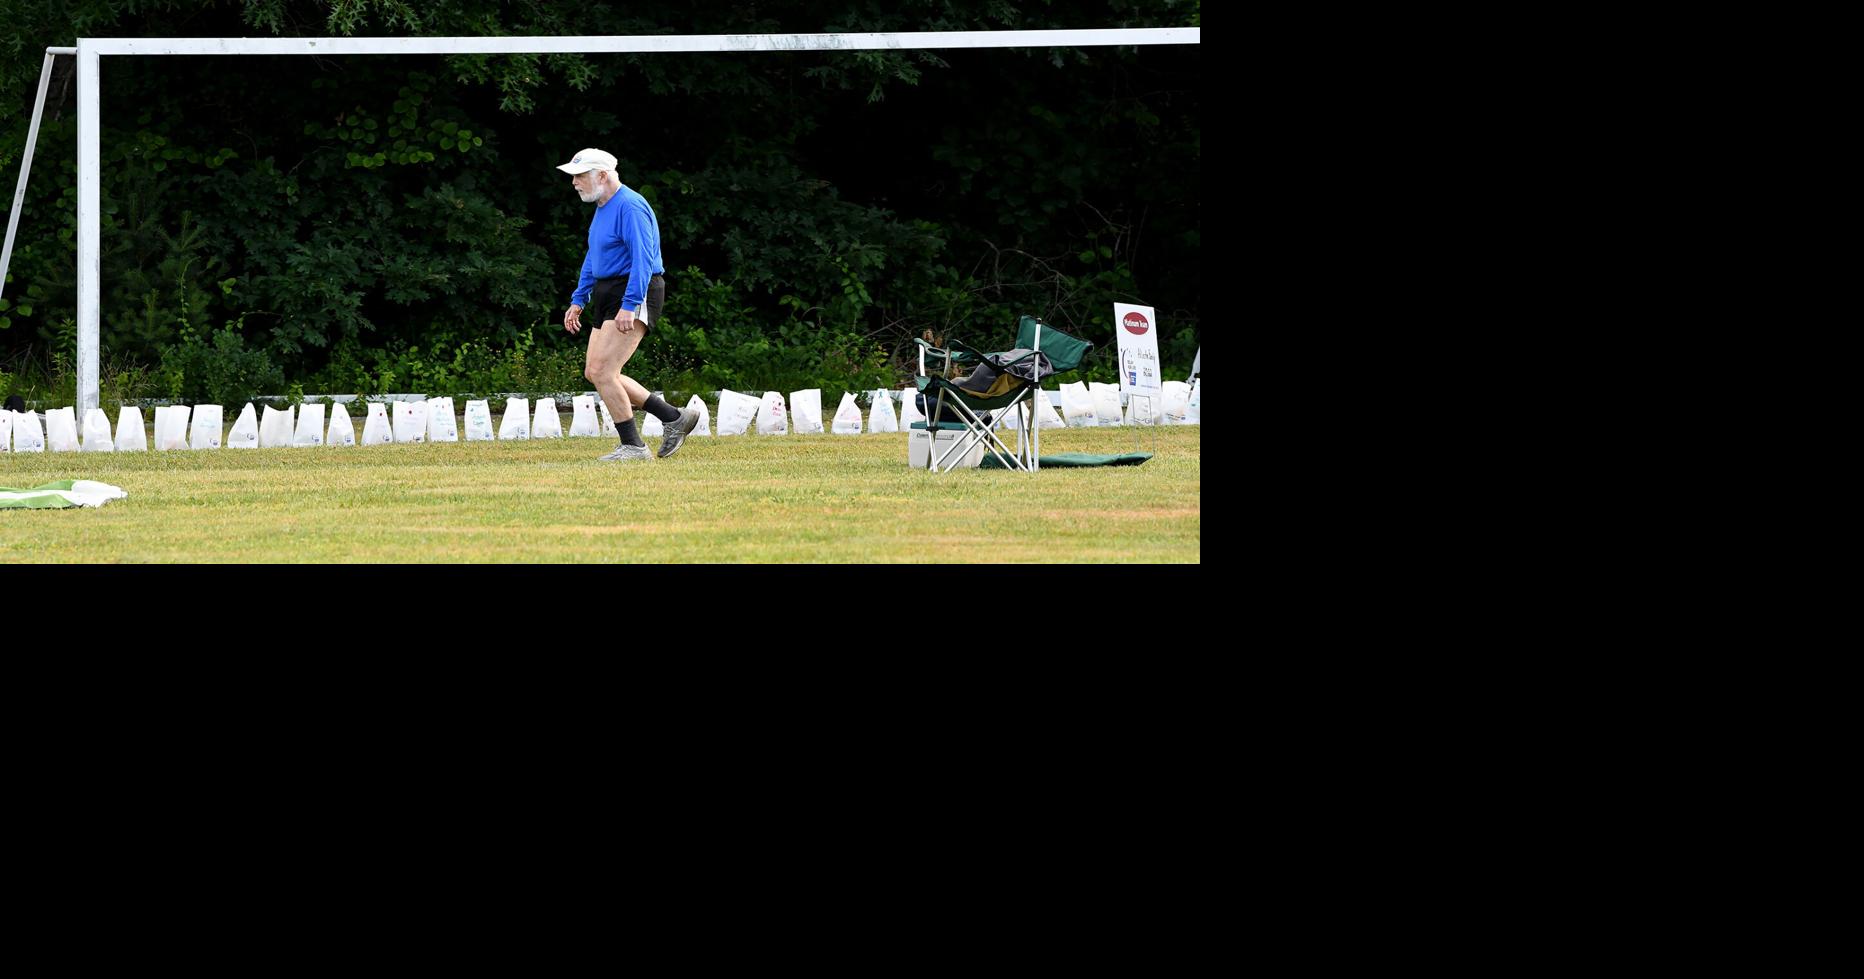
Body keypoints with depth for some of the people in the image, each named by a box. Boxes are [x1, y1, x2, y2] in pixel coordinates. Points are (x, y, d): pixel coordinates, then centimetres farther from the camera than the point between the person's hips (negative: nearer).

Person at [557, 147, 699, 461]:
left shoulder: (629, 207, -17)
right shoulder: (602, 208, 16)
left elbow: (643, 259, -24)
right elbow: (593, 259, 27)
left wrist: (629, 306, -30)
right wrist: (579, 300, 23)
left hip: (635, 294, -11)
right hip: (608, 294, 11)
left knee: (603, 370, -15)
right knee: (595, 372, 8)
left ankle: (633, 446, -7)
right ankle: (674, 418, 14)